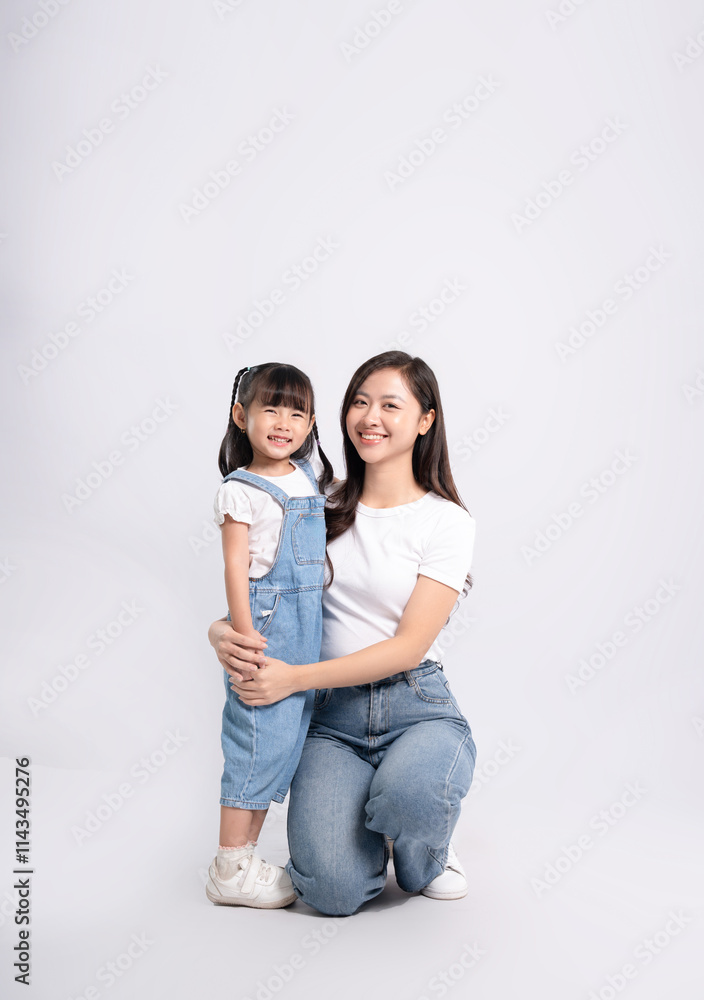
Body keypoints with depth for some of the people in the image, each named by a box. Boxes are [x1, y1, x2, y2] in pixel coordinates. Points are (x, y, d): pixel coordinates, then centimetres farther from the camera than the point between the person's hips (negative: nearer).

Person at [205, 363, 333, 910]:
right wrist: (246, 640, -18)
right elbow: (235, 565, -13)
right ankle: (230, 870, 11)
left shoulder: (310, 479, 12)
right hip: (265, 622, -8)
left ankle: (246, 854, 26)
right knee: (261, 739, -4)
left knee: (286, 739, 12)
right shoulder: (242, 489, -8)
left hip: (306, 628, 8)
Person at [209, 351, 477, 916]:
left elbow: (409, 646, -11)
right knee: (334, 890, -20)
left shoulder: (447, 521, -3)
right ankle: (361, 821, 16)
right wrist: (223, 634, -16)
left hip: (418, 706, -1)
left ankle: (424, 856, 2)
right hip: (333, 715, 2)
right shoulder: (325, 509, 8)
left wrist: (296, 678, -20)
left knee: (408, 792, -36)